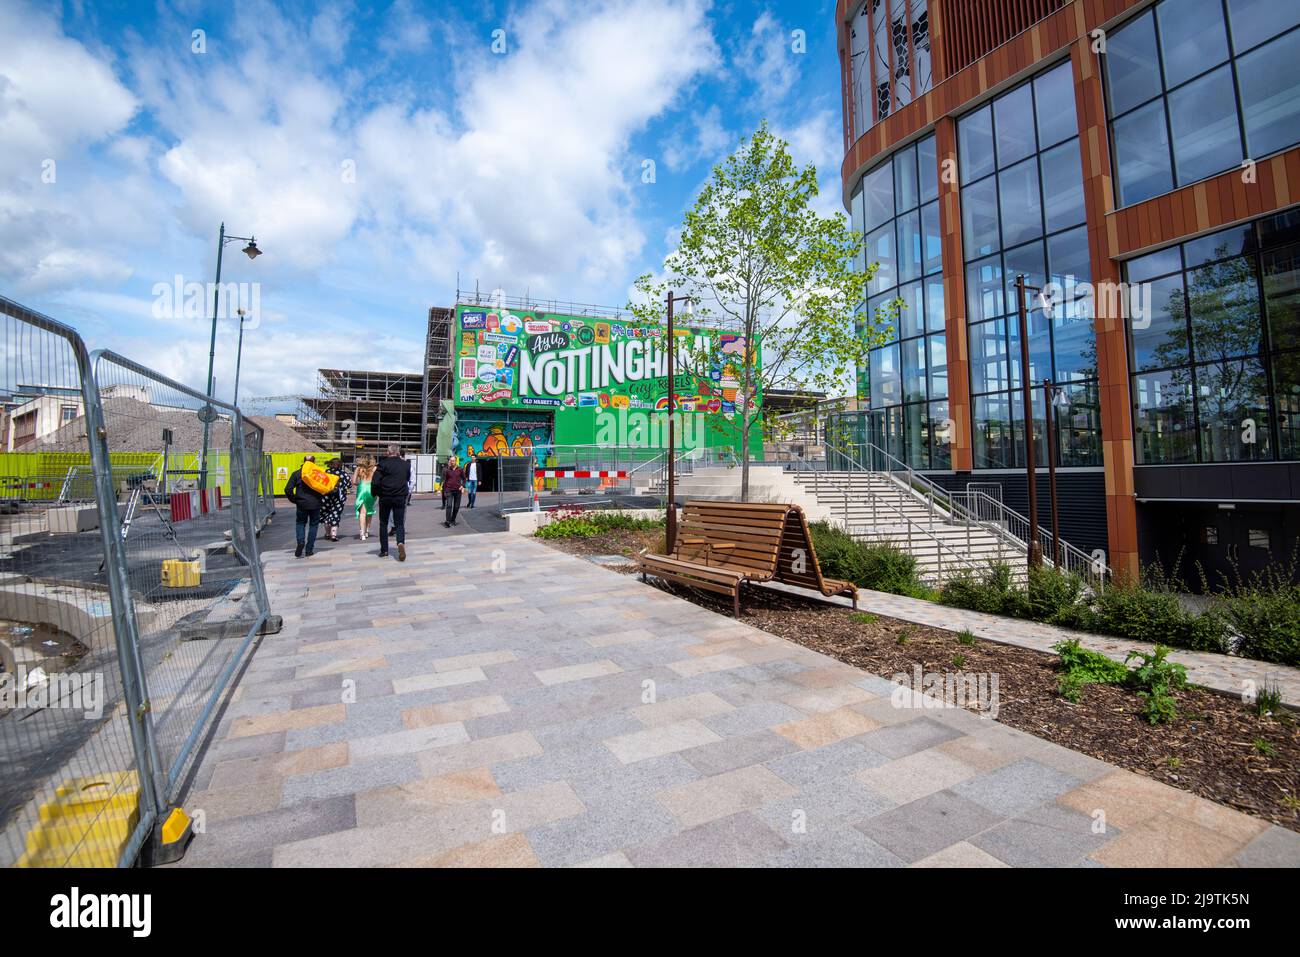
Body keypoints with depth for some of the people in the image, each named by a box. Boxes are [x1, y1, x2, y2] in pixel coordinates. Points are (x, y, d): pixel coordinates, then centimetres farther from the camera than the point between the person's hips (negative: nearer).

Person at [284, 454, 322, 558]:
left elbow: (288, 489, -6)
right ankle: (309, 550, 10)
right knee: (313, 525, 10)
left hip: (301, 504, 1)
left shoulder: (297, 473, -2)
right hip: (315, 504, -1)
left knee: (300, 523, 19)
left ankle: (301, 541, -6)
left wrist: (294, 499, 6)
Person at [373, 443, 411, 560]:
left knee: (383, 523, 12)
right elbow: (408, 479, 17)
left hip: (385, 497, -2)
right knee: (399, 523, 5)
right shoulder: (406, 464, 4)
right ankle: (401, 542, -23)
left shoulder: (383, 463, -8)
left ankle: (384, 550, 15)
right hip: (401, 497, 2)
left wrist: (375, 493, 3)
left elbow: (375, 482, -12)